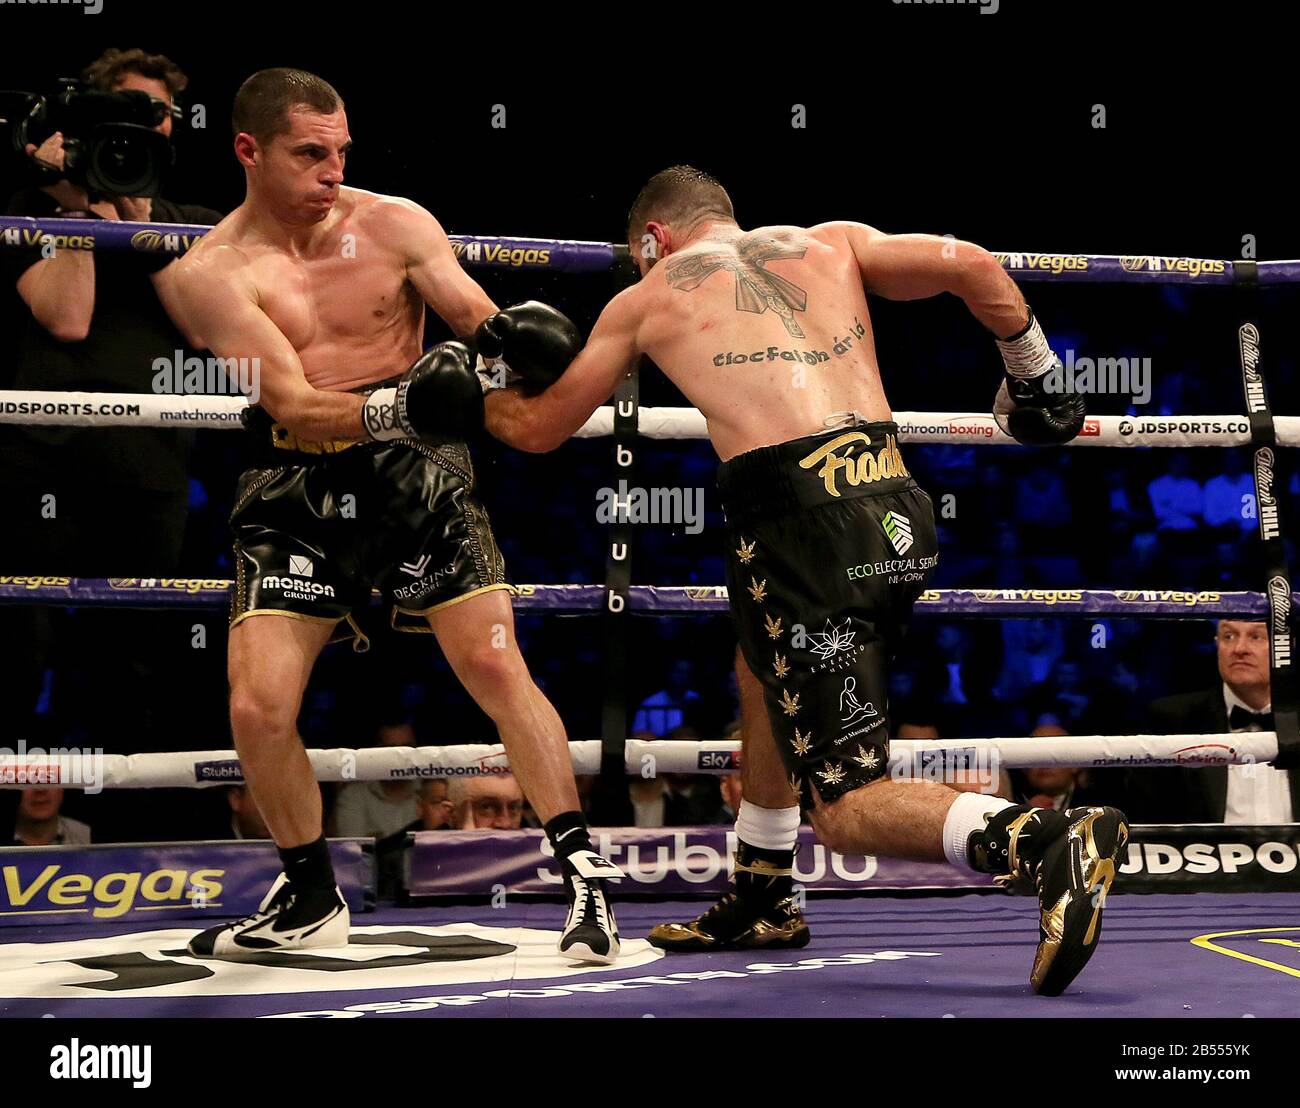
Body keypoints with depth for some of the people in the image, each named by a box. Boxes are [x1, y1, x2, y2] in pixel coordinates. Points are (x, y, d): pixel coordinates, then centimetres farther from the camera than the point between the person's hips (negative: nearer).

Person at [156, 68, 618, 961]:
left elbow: (483, 322, -3)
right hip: (297, 492, 0)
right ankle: (311, 898, 15)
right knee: (257, 706, -9)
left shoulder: (395, 225, 2)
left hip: (416, 472, 0)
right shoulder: (211, 274, -4)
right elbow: (290, 406, -15)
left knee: (495, 664, -13)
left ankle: (585, 872, -3)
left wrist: (513, 342, -29)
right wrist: (392, 408, -34)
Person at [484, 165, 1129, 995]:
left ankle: (1052, 841, -28)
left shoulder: (646, 299, 16)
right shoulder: (831, 243, 21)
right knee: (765, 669, 33)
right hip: (900, 511, 6)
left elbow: (537, 429, 26)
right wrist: (1035, 375, 20)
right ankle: (761, 902, 42)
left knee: (850, 810, -3)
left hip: (800, 521, -6)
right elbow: (970, 264, 7)